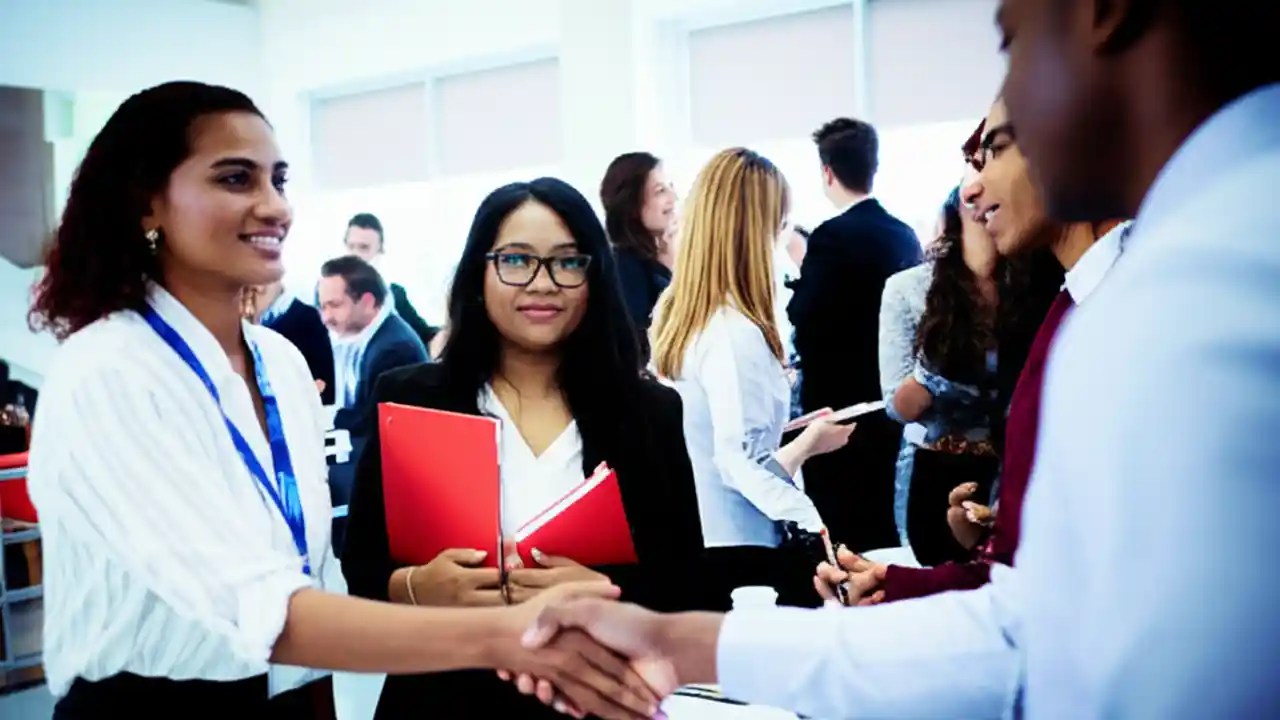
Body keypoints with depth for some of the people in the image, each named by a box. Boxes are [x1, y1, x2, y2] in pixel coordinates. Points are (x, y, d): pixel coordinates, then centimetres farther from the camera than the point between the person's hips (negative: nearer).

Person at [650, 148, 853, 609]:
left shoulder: (672, 315, 6)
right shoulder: (734, 331, -20)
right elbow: (741, 464, -23)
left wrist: (792, 433, 17)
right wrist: (809, 441, -13)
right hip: (743, 550, -9)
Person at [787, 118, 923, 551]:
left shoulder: (831, 237, -16)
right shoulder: (905, 235, 6)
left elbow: (804, 322, -19)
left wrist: (800, 266, -6)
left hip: (838, 406, -8)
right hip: (886, 402, 8)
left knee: (842, 533, -1)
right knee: (879, 522, 18)